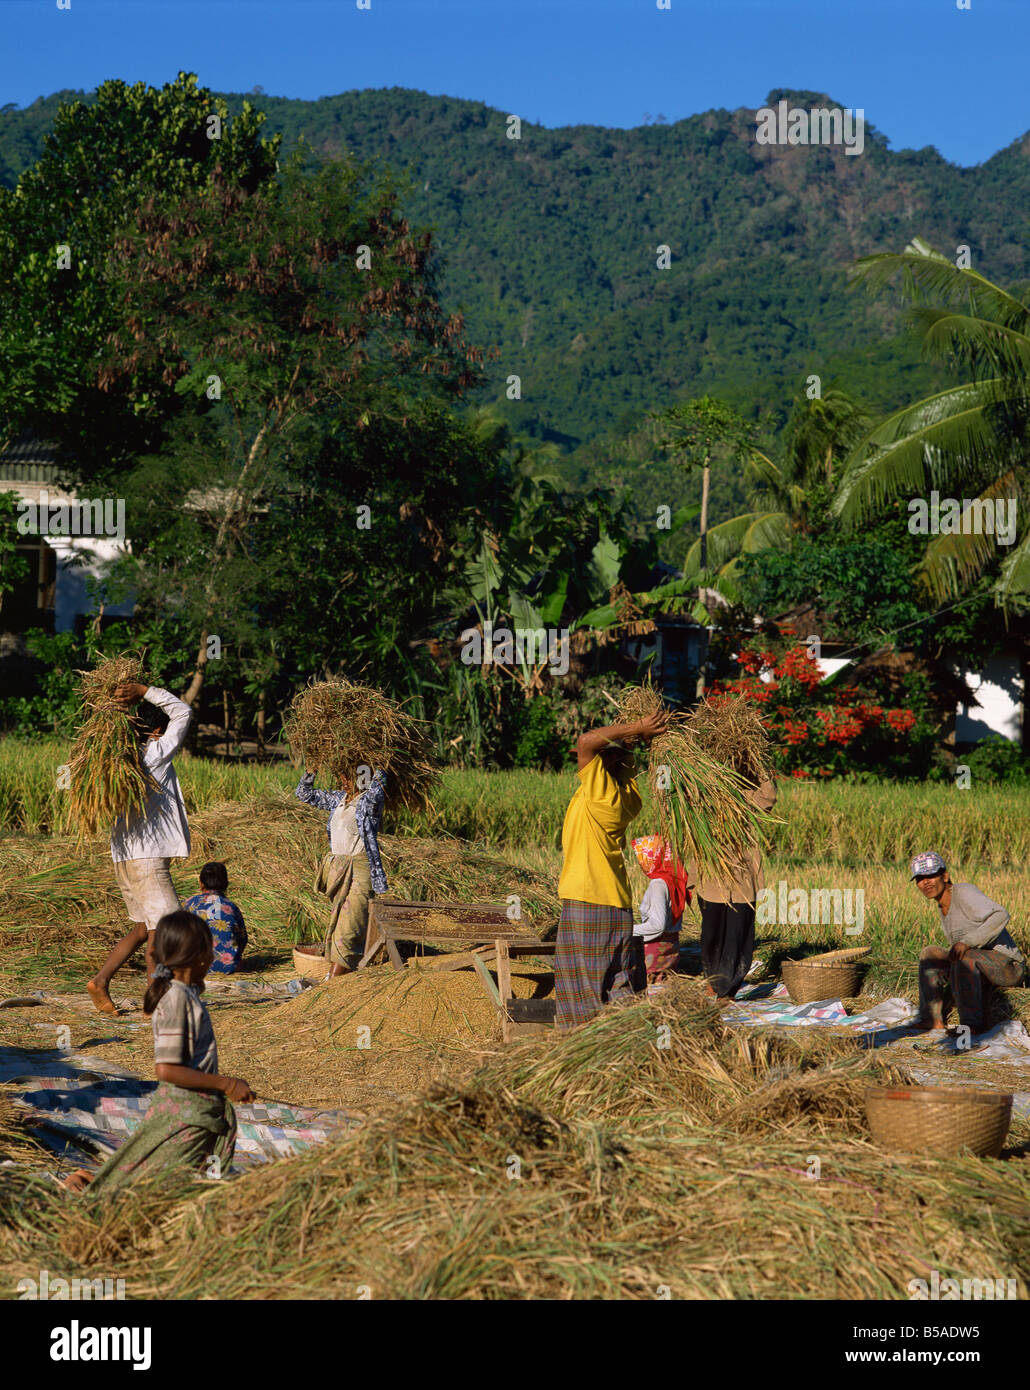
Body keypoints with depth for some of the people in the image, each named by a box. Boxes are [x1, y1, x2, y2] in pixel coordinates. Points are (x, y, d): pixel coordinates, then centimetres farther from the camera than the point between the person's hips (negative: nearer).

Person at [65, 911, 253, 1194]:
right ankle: (83, 1187, 1)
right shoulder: (176, 998, -18)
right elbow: (167, 1069, -22)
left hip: (197, 1113, 10)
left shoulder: (185, 991, 10)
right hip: (183, 1114, -10)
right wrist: (225, 1085, -16)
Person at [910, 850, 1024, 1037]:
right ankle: (934, 1021, 2)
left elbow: (1000, 916, -32)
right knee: (930, 954, 4)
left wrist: (966, 942, -40)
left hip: (1007, 966, -9)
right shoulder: (944, 906, 10)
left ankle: (974, 1023, -24)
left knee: (964, 957, -34)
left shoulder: (964, 892, -17)